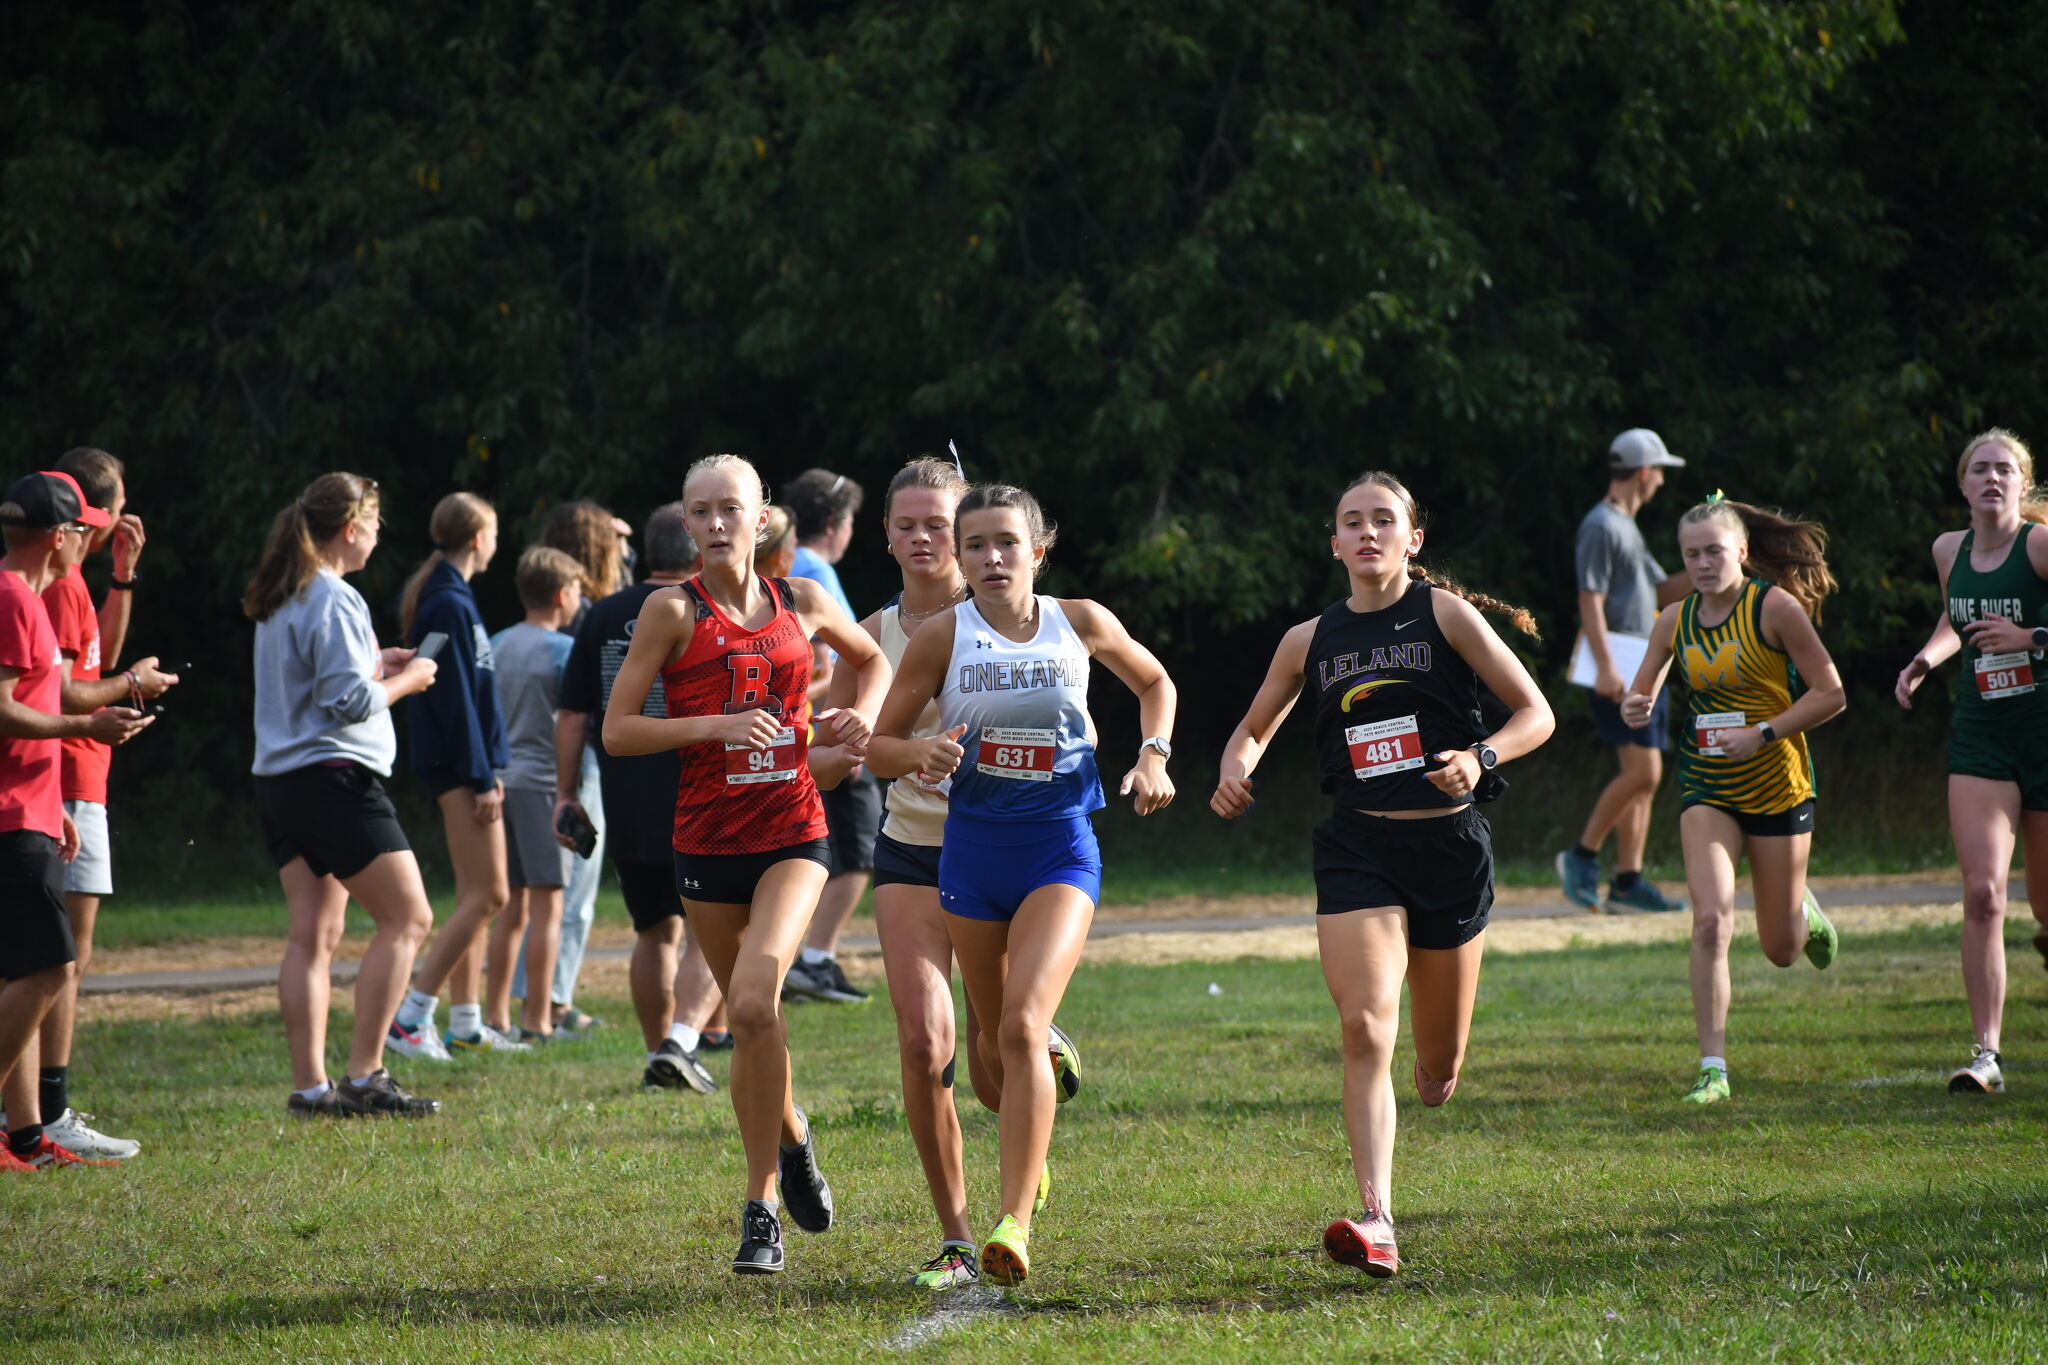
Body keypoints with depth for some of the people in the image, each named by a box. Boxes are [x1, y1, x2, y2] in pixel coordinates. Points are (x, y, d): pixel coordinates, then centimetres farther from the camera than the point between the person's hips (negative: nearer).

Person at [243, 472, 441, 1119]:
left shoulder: (278, 601, 14)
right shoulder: (334, 601, -14)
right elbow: (350, 702, -19)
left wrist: (375, 668, 17)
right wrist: (405, 681, -2)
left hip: (280, 781, 9)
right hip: (335, 776, -9)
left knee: (312, 933, 7)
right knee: (406, 918, -4)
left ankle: (310, 1085, 4)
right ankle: (364, 1076, -8)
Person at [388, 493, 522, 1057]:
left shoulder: (451, 598, 16)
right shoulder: (449, 604, -15)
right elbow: (456, 697, -18)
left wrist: (488, 769, 19)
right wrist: (481, 778, -18)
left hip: (462, 763, 10)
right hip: (458, 764, -10)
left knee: (475, 896, 11)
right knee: (487, 895, -11)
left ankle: (466, 1023, 13)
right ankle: (411, 1016, -12)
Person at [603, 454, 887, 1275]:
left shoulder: (801, 602, 6)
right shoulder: (673, 611, -2)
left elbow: (874, 660, 26)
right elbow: (617, 730, -5)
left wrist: (859, 716, 6)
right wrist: (717, 725, -17)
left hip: (794, 834, -1)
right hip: (708, 838, 1)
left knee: (754, 999, -20)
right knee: (751, 1022, 7)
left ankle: (761, 1205, -11)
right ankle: (790, 1141, 33)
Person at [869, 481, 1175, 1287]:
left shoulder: (1080, 622, -1)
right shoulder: (942, 636, -4)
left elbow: (1155, 683, 19)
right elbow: (879, 745, 1)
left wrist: (1153, 756, 3)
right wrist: (922, 753, -21)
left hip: (1060, 848, -2)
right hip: (972, 848, 2)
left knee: (1022, 1024, -21)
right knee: (994, 1037, 14)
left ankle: (1015, 1223, -24)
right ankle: (1030, 1152, 47)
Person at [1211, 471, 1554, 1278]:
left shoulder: (1446, 615, -1)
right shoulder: (1310, 640, 7)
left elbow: (1535, 713, 1)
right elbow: (1255, 727, 21)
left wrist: (1480, 758, -19)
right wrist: (1234, 772, -2)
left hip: (1449, 845, -1)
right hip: (1356, 851, 1)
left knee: (1438, 1074, 8)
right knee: (1366, 1030, -21)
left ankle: (1436, 1067, 48)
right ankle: (1376, 1223, -26)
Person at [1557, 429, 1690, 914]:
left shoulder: (1628, 528, 22)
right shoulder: (1601, 526, -9)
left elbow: (1665, 591, 28)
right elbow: (1590, 600, -16)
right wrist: (1605, 668, -23)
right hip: (1616, 668, -10)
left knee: (1643, 775, 6)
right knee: (1643, 771, -15)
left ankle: (1627, 882, 6)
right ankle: (1582, 856, -5)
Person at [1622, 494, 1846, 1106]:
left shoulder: (1776, 607, -12)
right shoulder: (1676, 619, 1)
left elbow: (1829, 693, -10)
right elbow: (1644, 690, 14)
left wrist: (1763, 733, -20)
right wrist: (1636, 708, -10)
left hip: (1777, 781, -2)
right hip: (1707, 785, 2)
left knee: (1780, 950, 7)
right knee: (1711, 919, -18)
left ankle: (1804, 912, 46)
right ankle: (1712, 1067, -13)